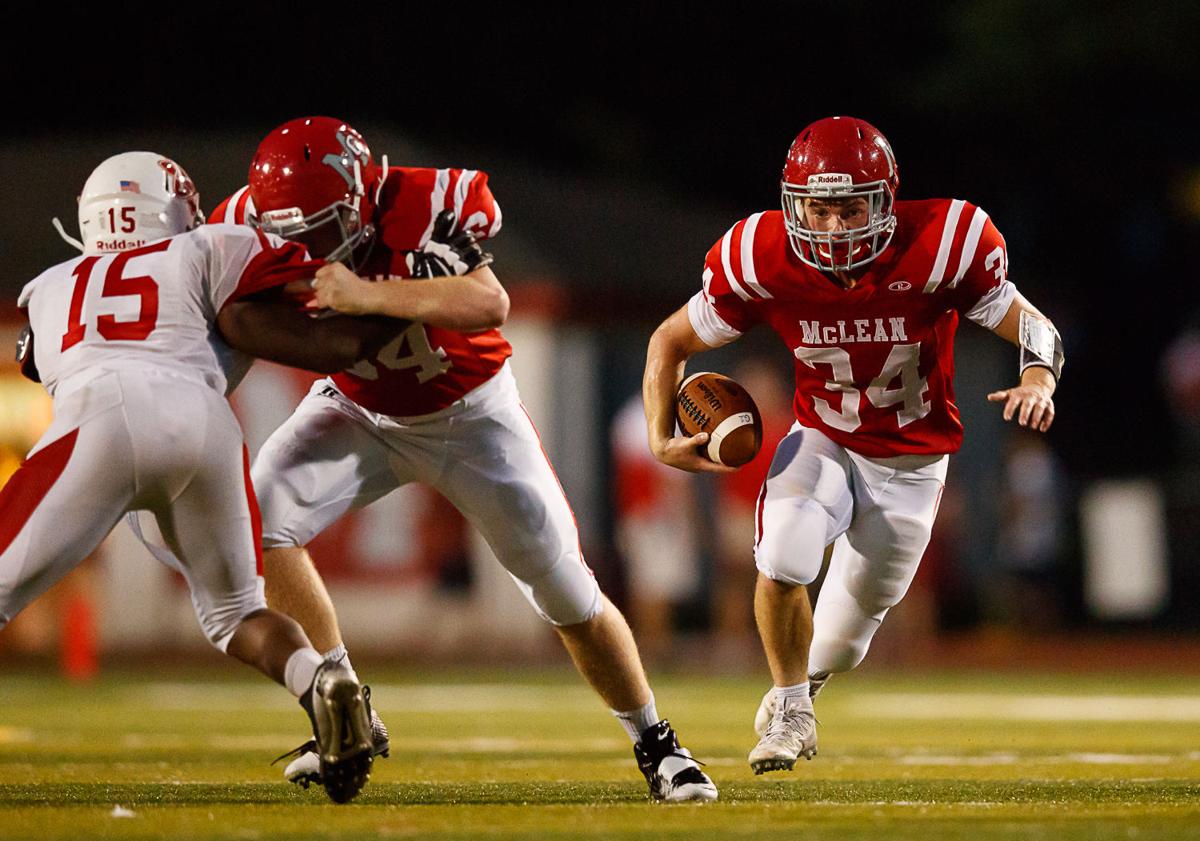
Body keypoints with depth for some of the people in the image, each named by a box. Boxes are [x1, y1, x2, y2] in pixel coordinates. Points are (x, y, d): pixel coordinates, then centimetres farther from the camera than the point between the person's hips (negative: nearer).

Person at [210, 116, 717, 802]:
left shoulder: (425, 210, -34)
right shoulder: (258, 220, -21)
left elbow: (491, 305, -49)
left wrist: (368, 295, -54)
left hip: (469, 412, -3)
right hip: (360, 410, 3)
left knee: (568, 592, -1)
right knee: (261, 519, -20)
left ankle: (657, 746, 20)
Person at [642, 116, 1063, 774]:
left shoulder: (939, 250, -24)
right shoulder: (764, 263, -20)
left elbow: (1032, 327, -15)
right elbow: (670, 342, -6)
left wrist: (1038, 379, -38)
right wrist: (660, 438, -17)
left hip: (910, 464, 0)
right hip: (823, 442, 0)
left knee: (843, 636, 6)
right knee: (783, 560, -28)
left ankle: (801, 684, 45)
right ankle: (790, 711, 0)